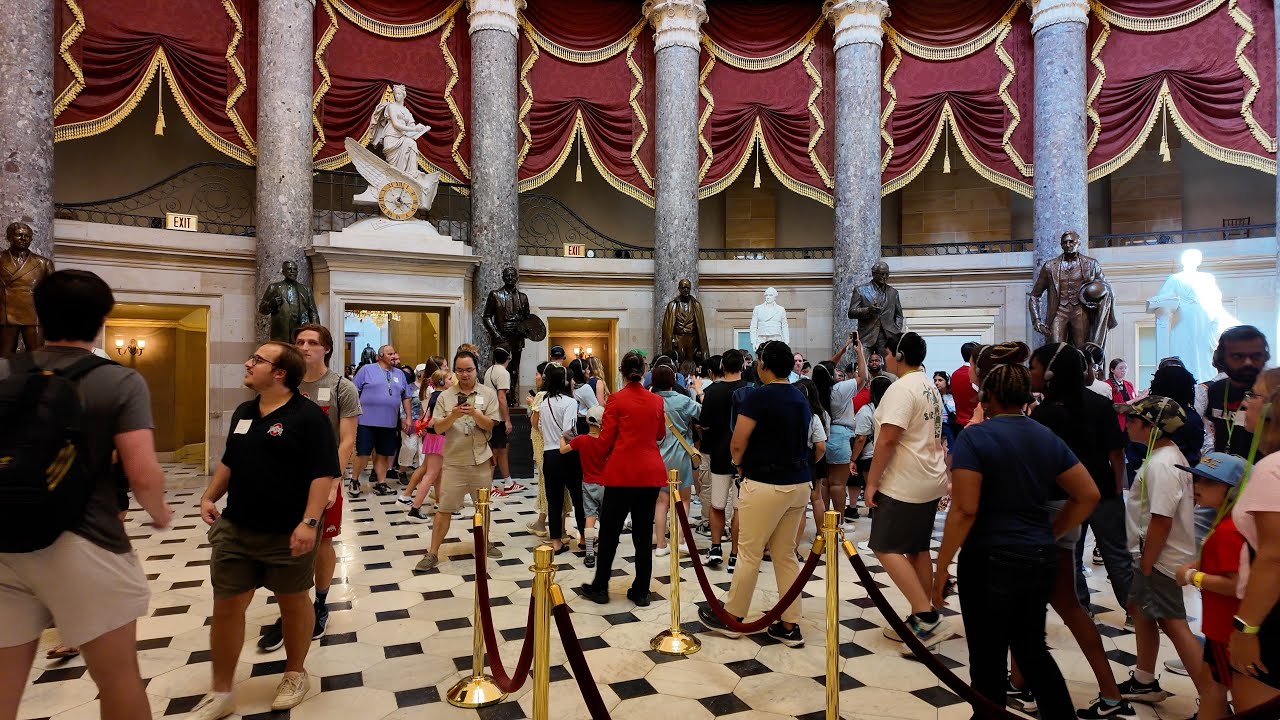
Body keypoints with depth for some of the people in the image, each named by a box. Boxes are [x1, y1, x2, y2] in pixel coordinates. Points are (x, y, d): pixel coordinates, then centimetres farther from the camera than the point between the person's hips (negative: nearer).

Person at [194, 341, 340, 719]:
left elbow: (324, 473, -18)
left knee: (293, 603, 12)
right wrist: (209, 497, 11)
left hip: (287, 534, -6)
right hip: (234, 530, 6)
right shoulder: (243, 412, 9)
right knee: (226, 607, 10)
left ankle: (295, 673, 33)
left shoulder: (308, 415, -14)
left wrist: (309, 522, -24)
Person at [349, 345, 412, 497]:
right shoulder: (367, 370, -2)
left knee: (383, 455, 9)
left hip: (389, 423, 4)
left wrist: (408, 418, 11)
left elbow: (405, 398, 16)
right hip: (367, 421, -4)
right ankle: (354, 482, 18)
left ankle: (380, 484, 19)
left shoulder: (399, 374, 12)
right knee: (363, 454, 1)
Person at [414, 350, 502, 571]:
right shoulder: (445, 396, 2)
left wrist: (474, 413, -23)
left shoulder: (488, 393, 0)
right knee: (444, 508, 1)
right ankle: (432, 553, 9)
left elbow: (490, 425, -6)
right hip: (454, 461, -1)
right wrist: (453, 416, -22)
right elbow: (438, 428, -4)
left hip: (481, 460, 1)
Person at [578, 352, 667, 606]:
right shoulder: (656, 400, 3)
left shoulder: (616, 399, -8)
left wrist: (605, 455, 15)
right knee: (643, 534, 11)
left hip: (622, 472, -4)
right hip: (651, 472, 4)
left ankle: (599, 587, 18)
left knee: (609, 532, 9)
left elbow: (605, 440, -5)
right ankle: (640, 591, 17)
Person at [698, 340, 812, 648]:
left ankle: (731, 617, 19)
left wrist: (738, 460, 6)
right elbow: (800, 441, 14)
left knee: (749, 554, 5)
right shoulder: (800, 398, 9)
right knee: (786, 554, 14)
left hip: (765, 484, -7)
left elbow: (738, 443, -14)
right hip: (799, 482, 7)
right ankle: (790, 626, 19)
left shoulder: (759, 396, -13)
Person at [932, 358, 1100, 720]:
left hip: (990, 561, -6)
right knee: (1032, 649, 23)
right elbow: (1088, 495, 8)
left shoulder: (975, 436, -14)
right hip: (1040, 559, 6)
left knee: (988, 659, 10)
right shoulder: (1047, 438, 5)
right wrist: (1050, 534, 13)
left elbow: (964, 509, -20)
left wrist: (941, 567, -13)